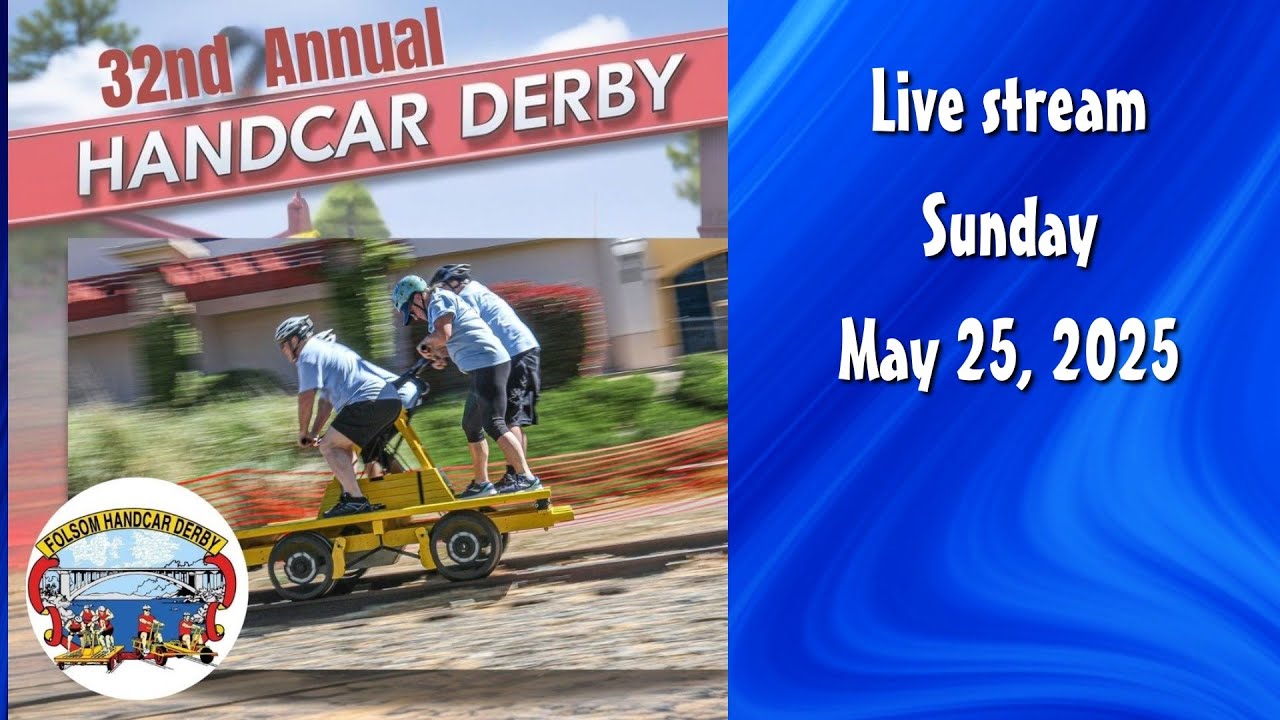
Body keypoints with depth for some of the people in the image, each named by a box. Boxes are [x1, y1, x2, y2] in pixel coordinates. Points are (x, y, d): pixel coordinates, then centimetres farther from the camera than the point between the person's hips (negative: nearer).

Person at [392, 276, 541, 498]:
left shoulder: (439, 301, -5)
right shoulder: (445, 301, 26)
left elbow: (442, 335, -20)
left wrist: (425, 343, -2)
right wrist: (437, 354, 6)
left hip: (487, 362, -11)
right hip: (482, 368, 11)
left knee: (493, 424, -17)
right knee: (471, 426, 17)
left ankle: (527, 477, -22)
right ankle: (481, 483, 23)